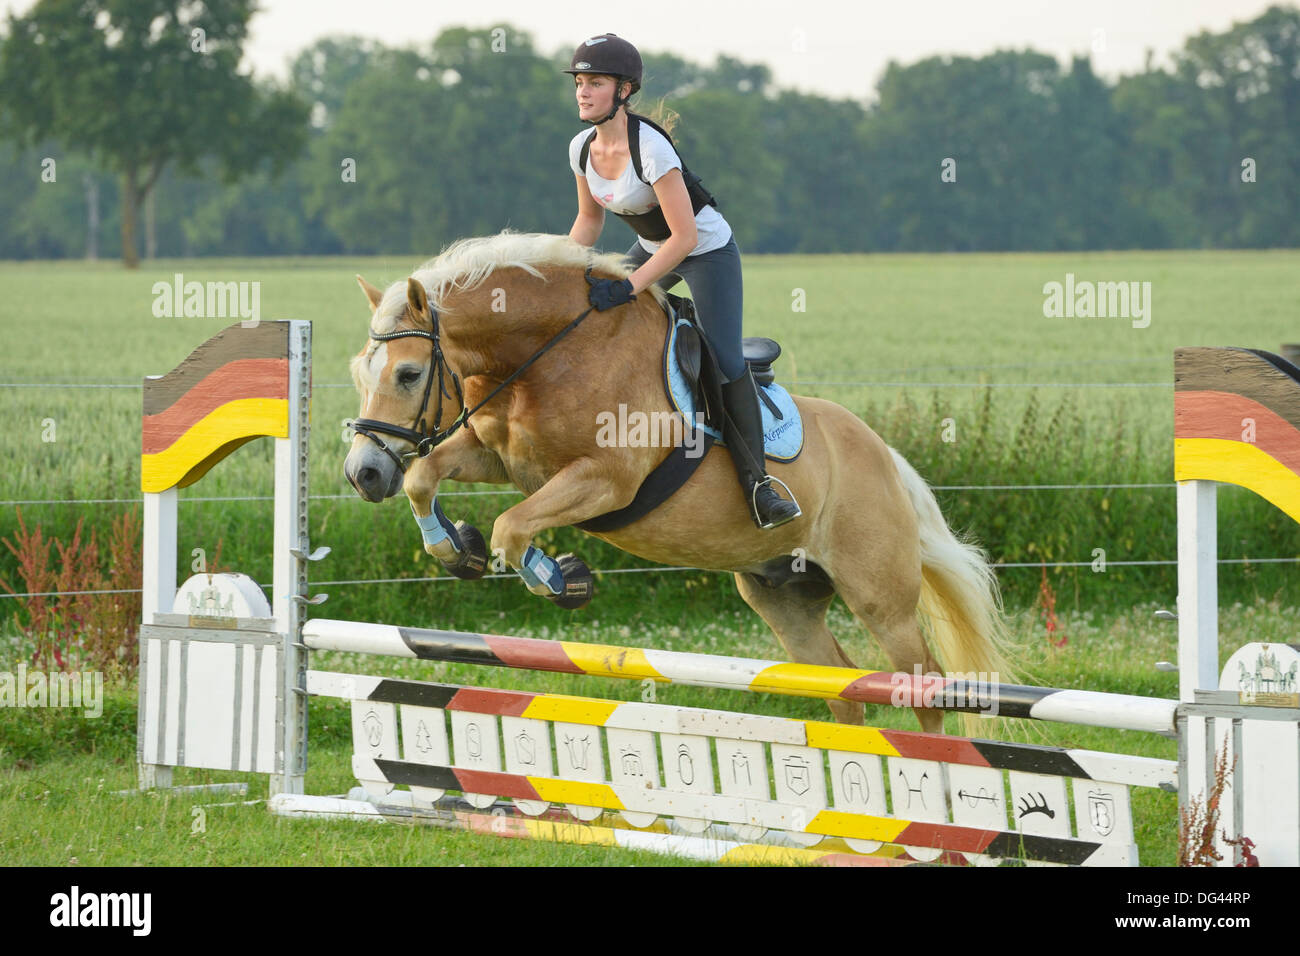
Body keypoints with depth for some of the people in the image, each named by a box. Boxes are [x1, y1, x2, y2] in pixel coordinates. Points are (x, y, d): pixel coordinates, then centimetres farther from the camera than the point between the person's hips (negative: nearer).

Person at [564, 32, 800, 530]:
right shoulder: (582, 149, -10)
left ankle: (756, 481, -12)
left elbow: (684, 237, -31)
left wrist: (627, 288, -35)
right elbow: (590, 219, 8)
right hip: (652, 249, 8)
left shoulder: (651, 149, -32)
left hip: (708, 250, -8)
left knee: (724, 361, -18)